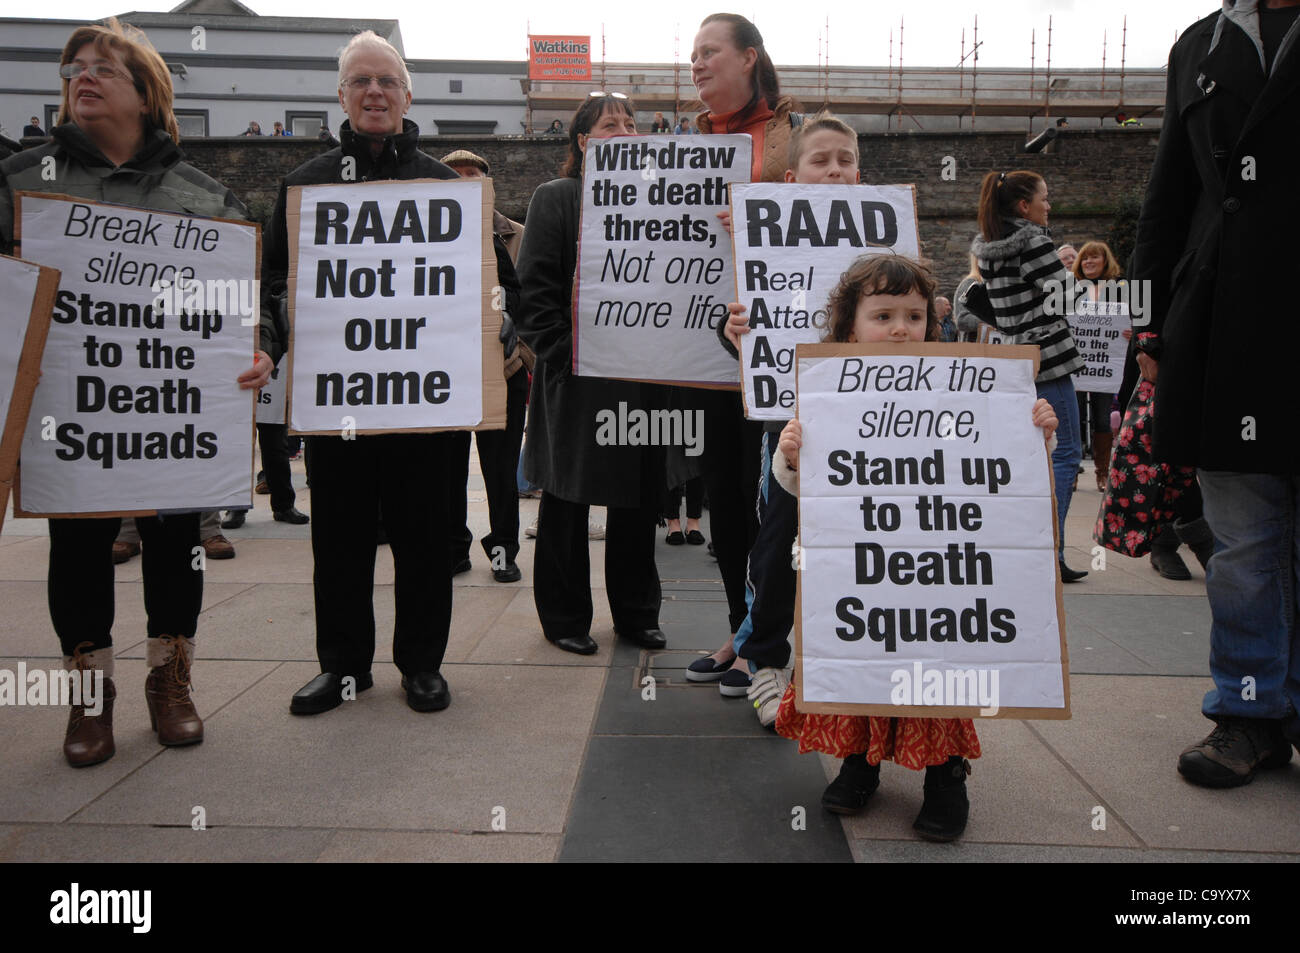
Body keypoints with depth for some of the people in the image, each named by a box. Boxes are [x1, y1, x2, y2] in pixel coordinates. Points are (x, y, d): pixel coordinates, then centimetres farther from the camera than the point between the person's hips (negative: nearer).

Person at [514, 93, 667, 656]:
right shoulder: (556, 198, 2)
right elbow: (535, 289, -5)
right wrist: (562, 354, -14)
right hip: (576, 378, -4)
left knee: (639, 496, 9)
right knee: (568, 498, 5)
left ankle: (636, 614, 23)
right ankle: (565, 617, 19)